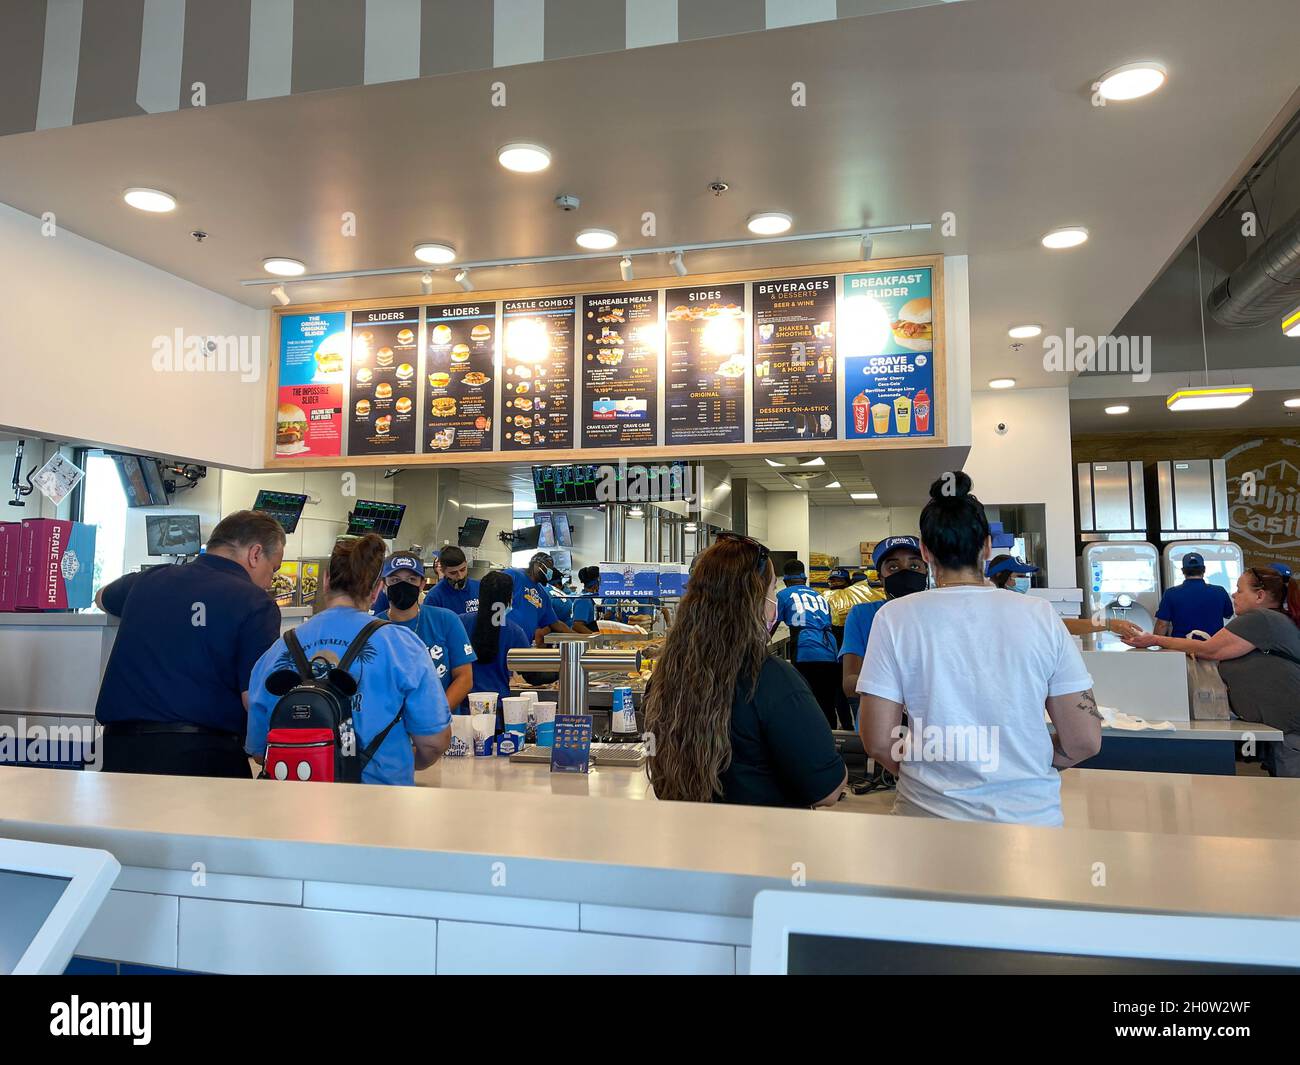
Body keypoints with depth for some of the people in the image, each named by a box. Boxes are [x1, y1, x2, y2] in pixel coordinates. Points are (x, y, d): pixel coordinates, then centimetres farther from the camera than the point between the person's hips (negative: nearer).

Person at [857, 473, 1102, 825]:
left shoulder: (895, 618, -9)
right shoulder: (1040, 614, -5)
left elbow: (878, 741, -10)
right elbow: (1085, 741, -4)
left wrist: (931, 775, 8)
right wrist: (1024, 765, 13)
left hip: (931, 814, -1)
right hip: (1031, 815, 2)